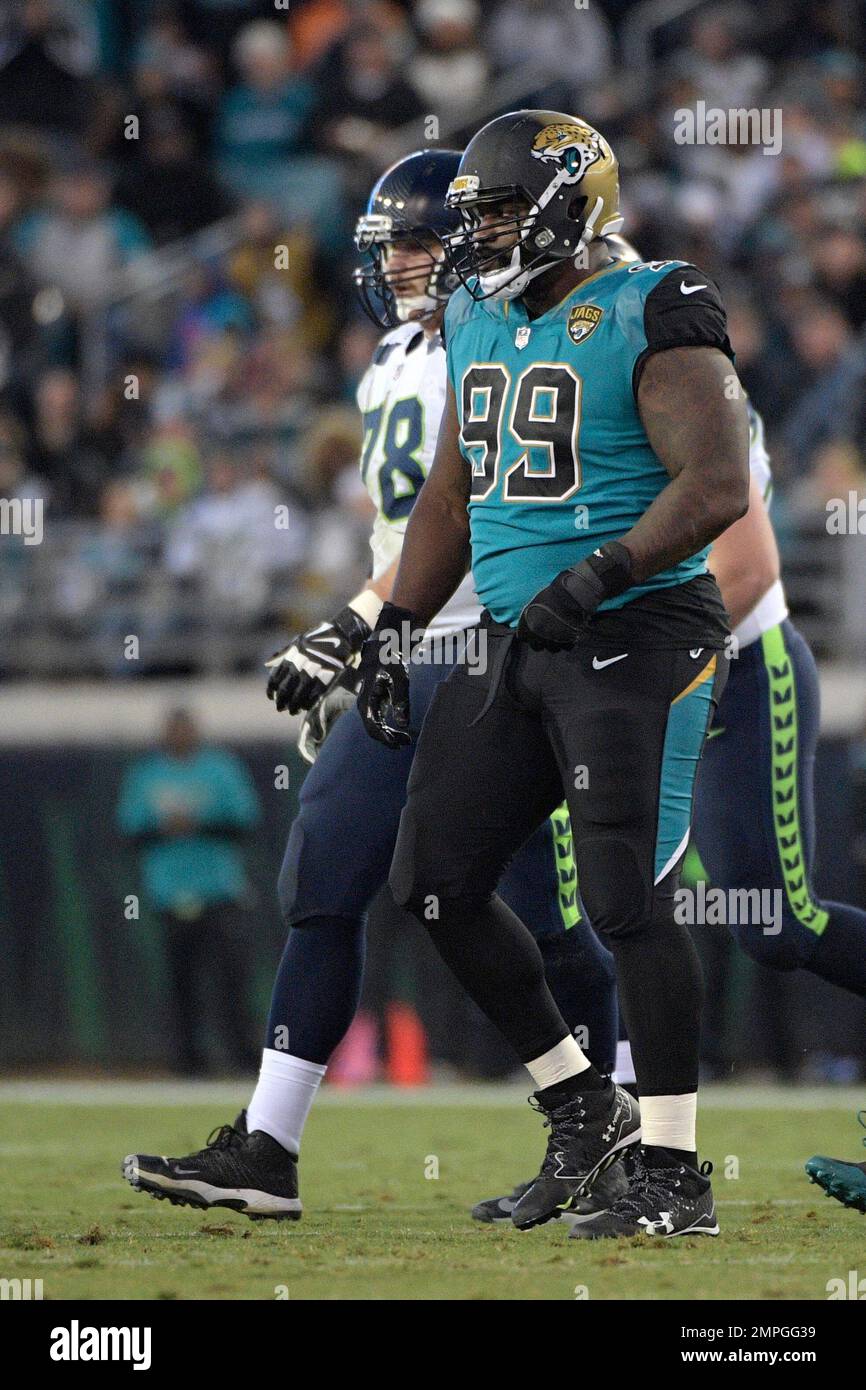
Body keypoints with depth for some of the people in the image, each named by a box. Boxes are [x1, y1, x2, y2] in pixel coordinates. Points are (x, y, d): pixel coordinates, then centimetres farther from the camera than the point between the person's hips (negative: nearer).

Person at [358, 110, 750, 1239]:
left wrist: (602, 574, -27)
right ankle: (583, 1107, 20)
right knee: (435, 882, 7)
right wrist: (395, 631, 16)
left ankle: (675, 1176, -3)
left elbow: (718, 486, -19)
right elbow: (452, 496, 23)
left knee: (628, 904, -11)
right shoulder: (480, 324, 14)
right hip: (516, 641, 9)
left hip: (636, 638, -9)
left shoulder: (652, 317, -11)